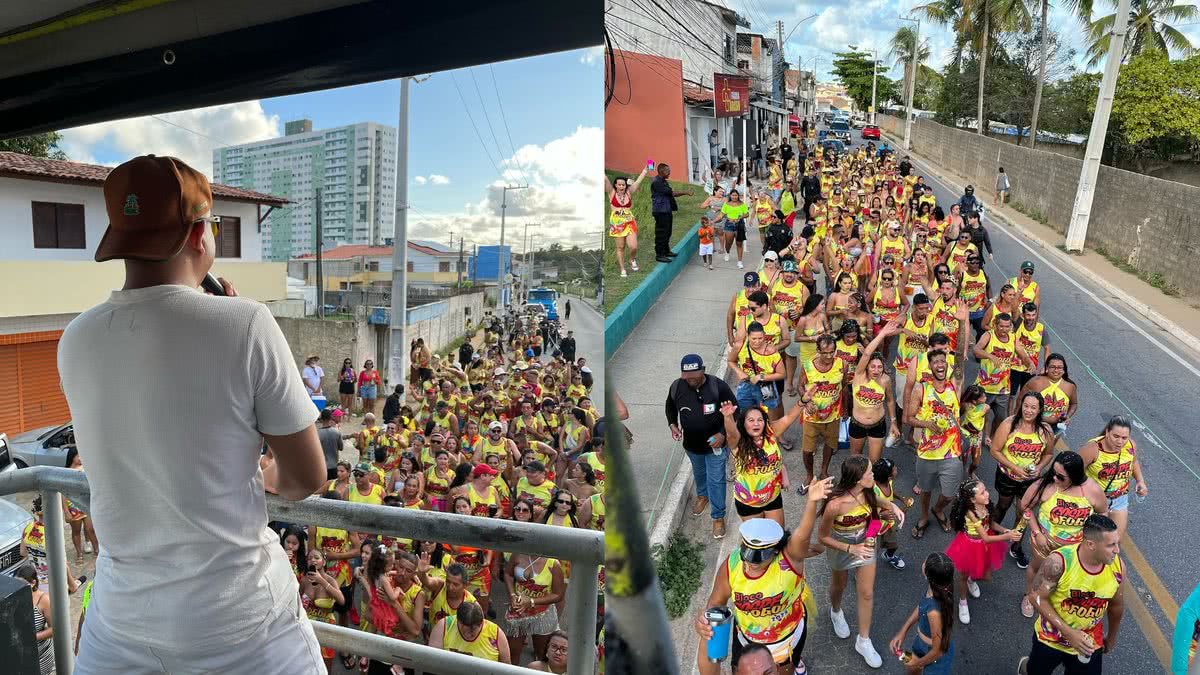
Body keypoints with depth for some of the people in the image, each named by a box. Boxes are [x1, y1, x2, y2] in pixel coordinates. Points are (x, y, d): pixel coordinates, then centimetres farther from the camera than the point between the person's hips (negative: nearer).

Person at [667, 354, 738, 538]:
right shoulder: (677, 387, -16)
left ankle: (718, 516, 27)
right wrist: (672, 424, -11)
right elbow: (670, 407, 6)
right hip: (691, 444, 3)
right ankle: (702, 495, 58)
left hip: (715, 443, -3)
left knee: (716, 480, 8)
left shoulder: (718, 386, -25)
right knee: (699, 473, 28)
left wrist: (723, 433, -22)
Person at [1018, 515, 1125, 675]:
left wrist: (1112, 638, 17)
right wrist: (1069, 632, -24)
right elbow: (1037, 596, -18)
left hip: (1089, 644, 2)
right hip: (1050, 638, -2)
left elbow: (1116, 605, 3)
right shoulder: (1059, 561, -28)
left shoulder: (1118, 567, -16)